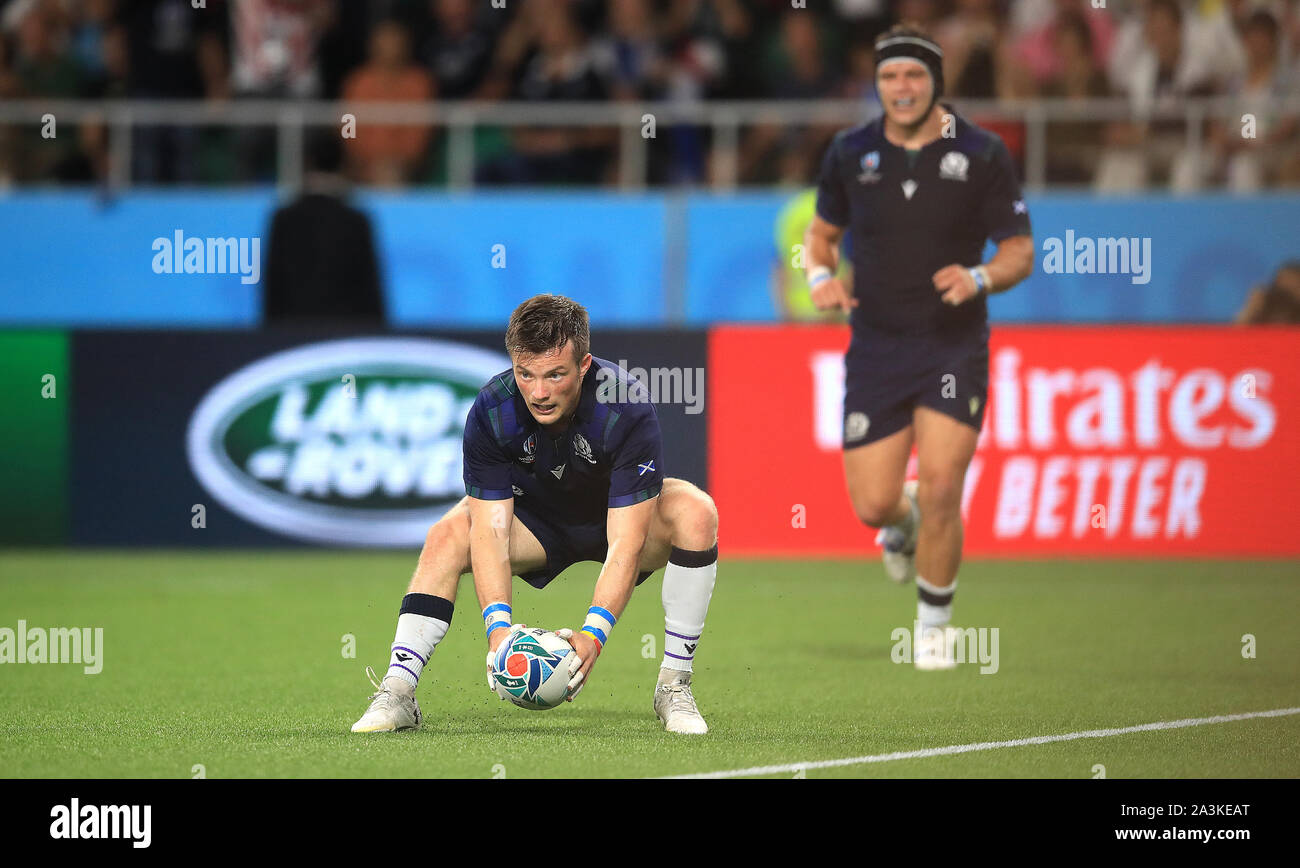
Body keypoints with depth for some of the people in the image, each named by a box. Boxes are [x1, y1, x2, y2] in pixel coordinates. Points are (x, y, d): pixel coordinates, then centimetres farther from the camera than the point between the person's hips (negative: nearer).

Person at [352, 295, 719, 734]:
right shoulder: (490, 412, -28)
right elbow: (490, 528, -27)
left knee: (695, 513, -32)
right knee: (446, 538, -23)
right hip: (539, 515, 2)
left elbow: (625, 540, -36)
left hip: (622, 513, -2)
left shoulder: (626, 408, -35)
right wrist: (497, 624, -41)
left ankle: (674, 686, -23)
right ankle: (398, 691, -19)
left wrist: (594, 634, -47)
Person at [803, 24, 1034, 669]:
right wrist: (821, 276, -4)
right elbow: (823, 231, 18)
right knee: (873, 506, -3)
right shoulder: (850, 153, 3)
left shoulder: (981, 155, -4)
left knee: (939, 490, -15)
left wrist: (980, 278, -21)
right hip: (877, 345, 2)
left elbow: (1019, 252, 0)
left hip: (954, 346, -2)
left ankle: (934, 627, 7)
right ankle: (903, 523, 38)